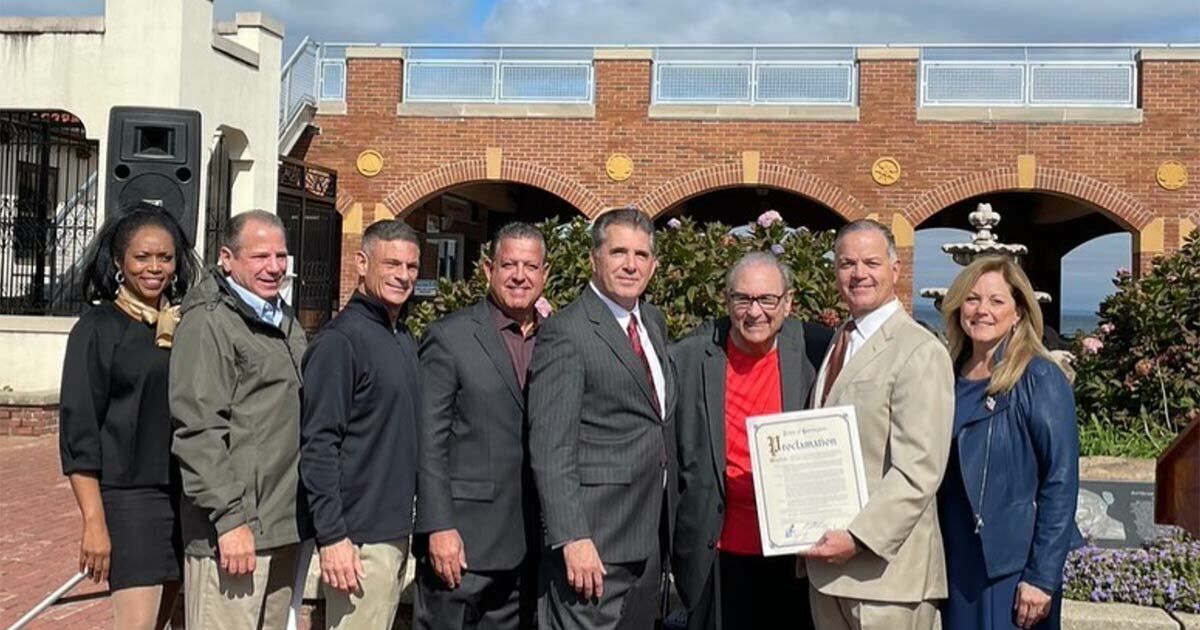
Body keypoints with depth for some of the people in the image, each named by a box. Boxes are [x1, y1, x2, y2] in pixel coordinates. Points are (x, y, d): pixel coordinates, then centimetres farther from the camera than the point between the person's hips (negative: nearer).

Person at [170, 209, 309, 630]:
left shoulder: (286, 322, 16)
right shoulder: (209, 323, -9)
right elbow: (199, 430, -15)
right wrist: (229, 518, -19)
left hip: (285, 526, 8)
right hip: (234, 529, -8)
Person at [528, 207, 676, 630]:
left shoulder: (654, 323, 12)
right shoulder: (565, 334, -13)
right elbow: (551, 449, -18)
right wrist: (572, 539, -23)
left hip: (652, 539, 8)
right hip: (594, 539, -8)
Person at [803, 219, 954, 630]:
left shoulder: (919, 352, -11)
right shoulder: (836, 343, 13)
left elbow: (919, 472, -17)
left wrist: (858, 538, -19)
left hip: (885, 568, -7)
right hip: (827, 559, 7)